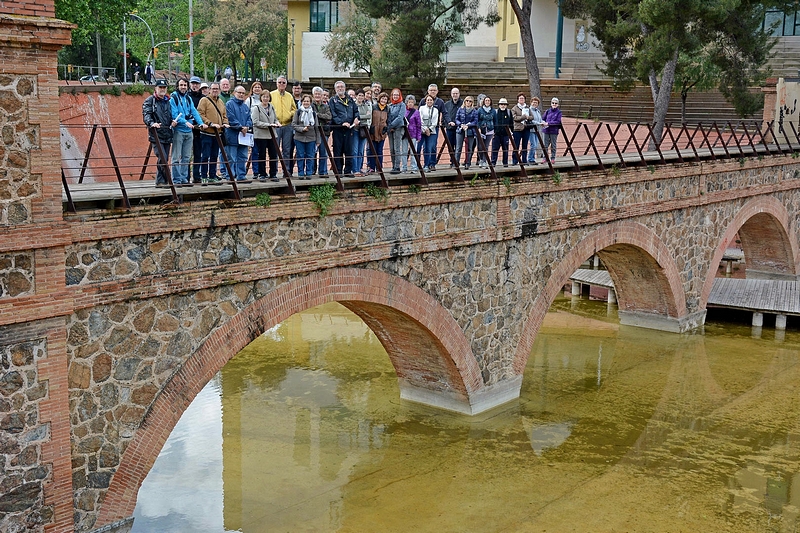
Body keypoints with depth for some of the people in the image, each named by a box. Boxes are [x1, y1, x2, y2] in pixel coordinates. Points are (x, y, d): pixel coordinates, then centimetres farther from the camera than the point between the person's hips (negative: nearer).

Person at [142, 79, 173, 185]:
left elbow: (172, 115, 24)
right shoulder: (149, 101, 1)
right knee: (162, 159, -15)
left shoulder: (168, 101, 18)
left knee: (165, 159, 7)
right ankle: (167, 180, -12)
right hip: (156, 135, -6)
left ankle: (160, 182, 14)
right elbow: (146, 115, -10)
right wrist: (152, 123, -29)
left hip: (167, 134, 6)